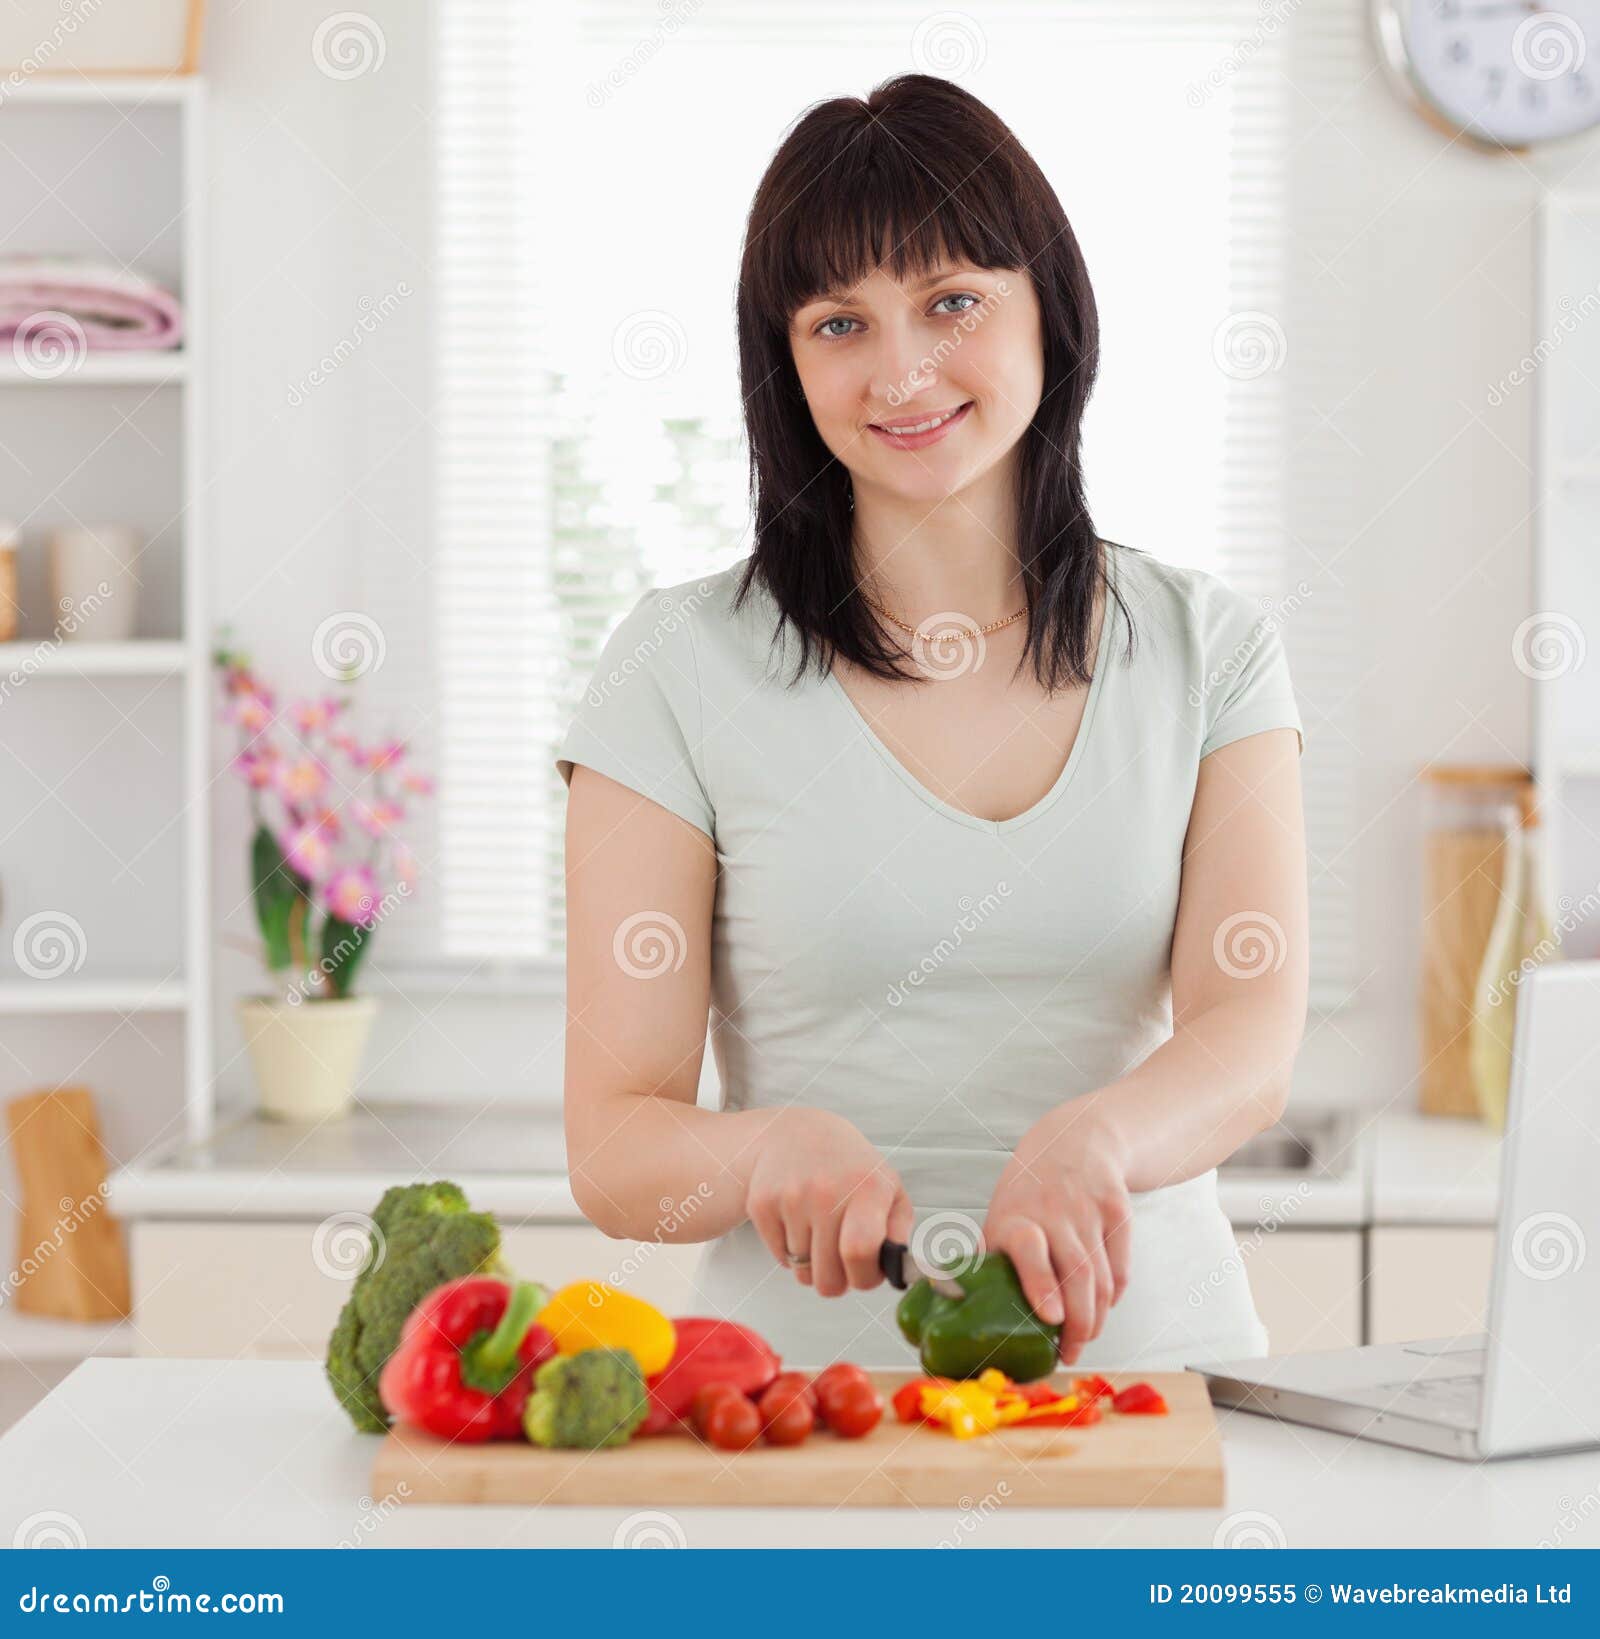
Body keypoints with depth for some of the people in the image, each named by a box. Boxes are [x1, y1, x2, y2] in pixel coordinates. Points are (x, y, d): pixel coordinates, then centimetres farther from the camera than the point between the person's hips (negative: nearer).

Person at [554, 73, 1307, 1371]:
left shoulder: (1207, 648, 9)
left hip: (1151, 1360, 2)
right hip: (805, 1384, -2)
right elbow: (612, 1149, 0)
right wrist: (772, 1145, -22)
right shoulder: (683, 667, 2)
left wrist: (1086, 1140, -26)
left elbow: (1254, 1041, -4)